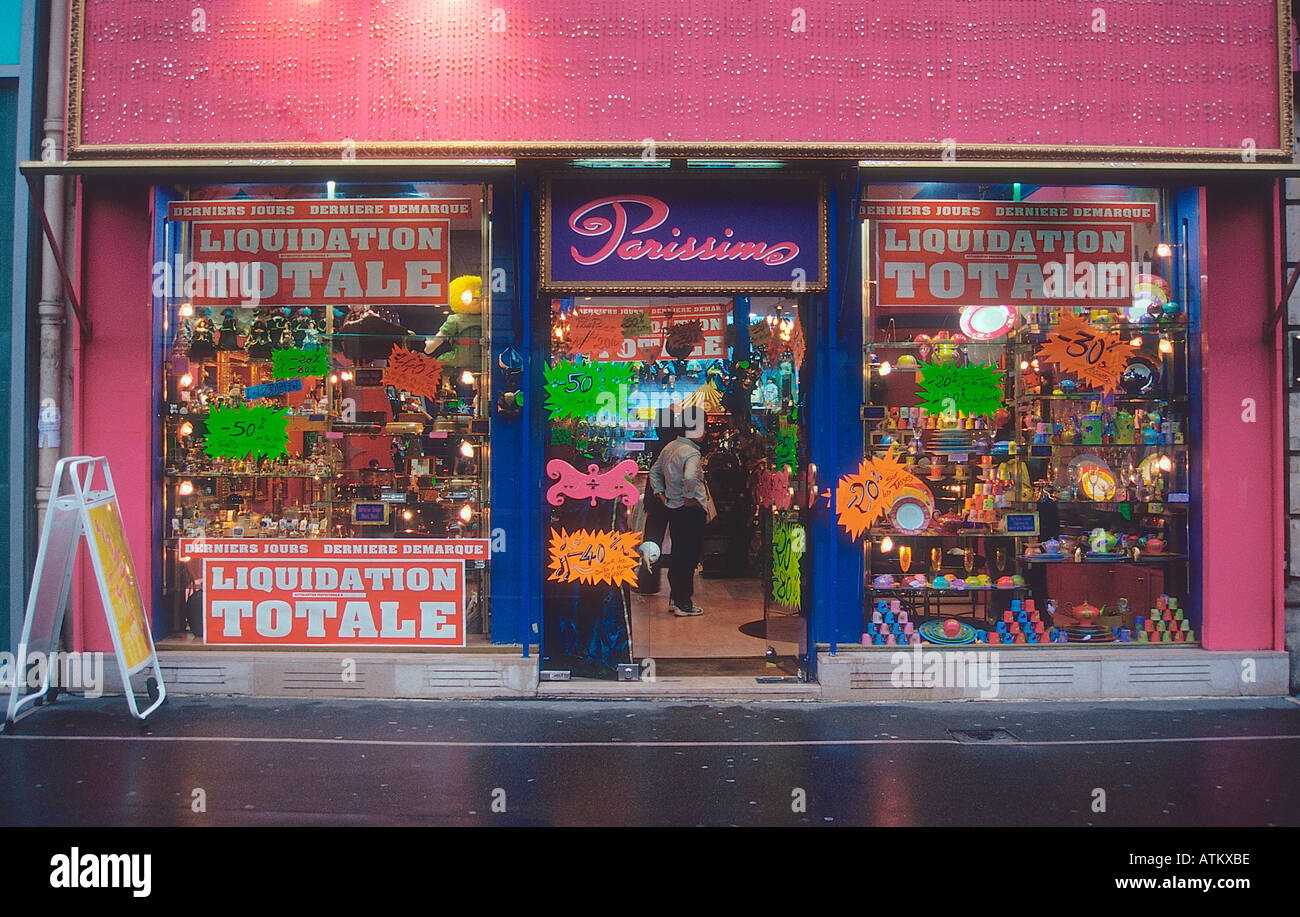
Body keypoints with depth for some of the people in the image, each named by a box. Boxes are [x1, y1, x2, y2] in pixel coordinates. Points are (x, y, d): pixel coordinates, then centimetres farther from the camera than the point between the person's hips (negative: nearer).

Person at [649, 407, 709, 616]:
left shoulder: (669, 448, 9)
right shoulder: (691, 452, -19)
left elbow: (654, 472, 20)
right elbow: (690, 477, -38)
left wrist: (662, 495, 17)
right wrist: (690, 498, -23)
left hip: (674, 510, 9)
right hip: (691, 511, -9)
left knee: (678, 555, 18)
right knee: (688, 558, 0)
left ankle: (674, 599, 27)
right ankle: (684, 604, 6)